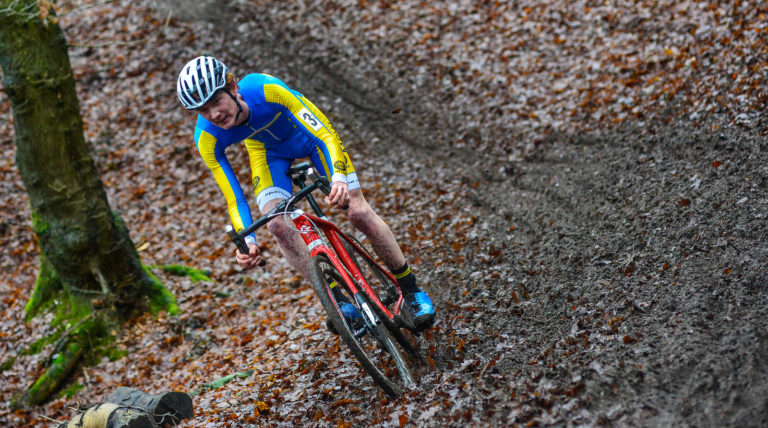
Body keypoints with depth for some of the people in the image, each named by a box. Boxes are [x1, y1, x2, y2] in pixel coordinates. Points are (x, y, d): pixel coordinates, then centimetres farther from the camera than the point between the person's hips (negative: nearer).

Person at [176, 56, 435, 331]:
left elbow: (324, 133, -39)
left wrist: (339, 178, -55)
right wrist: (246, 241, -38)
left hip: (308, 132, -2)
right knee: (277, 224, -22)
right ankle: (338, 300, -8)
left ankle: (410, 290, 7)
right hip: (269, 150, 2)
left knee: (358, 212, -12)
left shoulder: (267, 91, -40)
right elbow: (234, 198, -23)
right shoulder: (208, 139, -30)